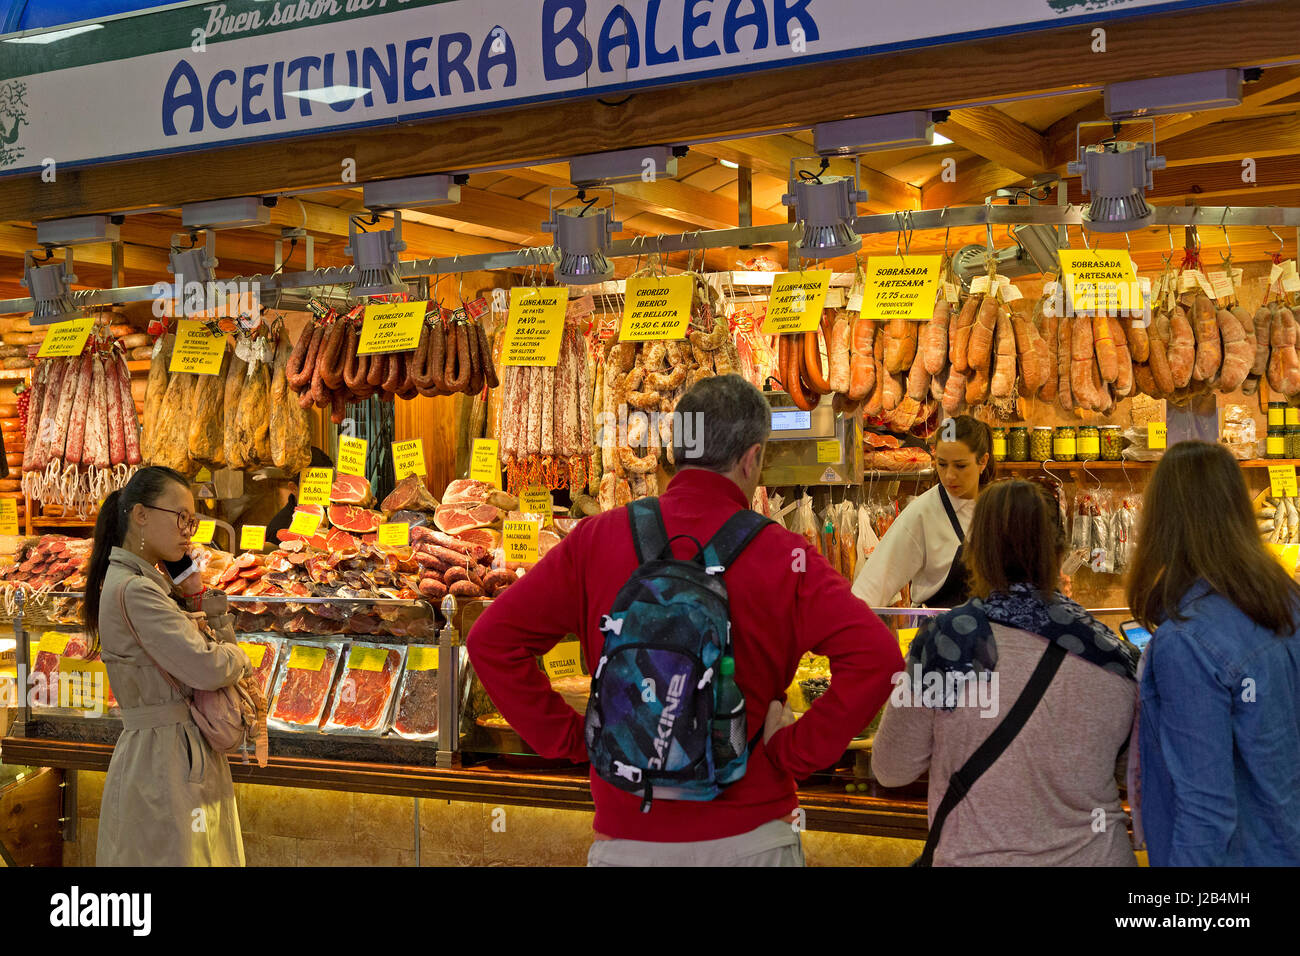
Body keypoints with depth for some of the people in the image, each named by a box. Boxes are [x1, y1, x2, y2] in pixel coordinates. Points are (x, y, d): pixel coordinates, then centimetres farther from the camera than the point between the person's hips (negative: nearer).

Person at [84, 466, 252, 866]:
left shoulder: (151, 584, 14)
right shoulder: (135, 591, -18)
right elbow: (206, 668, -24)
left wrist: (198, 600, 0)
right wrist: (240, 658, -4)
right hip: (164, 760, -10)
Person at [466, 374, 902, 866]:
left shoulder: (596, 539, -5)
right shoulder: (781, 555, -10)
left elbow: (492, 638, -6)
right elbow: (875, 656, -21)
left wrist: (568, 737, -1)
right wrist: (796, 750, -11)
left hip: (628, 837, 2)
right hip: (752, 834, -1)